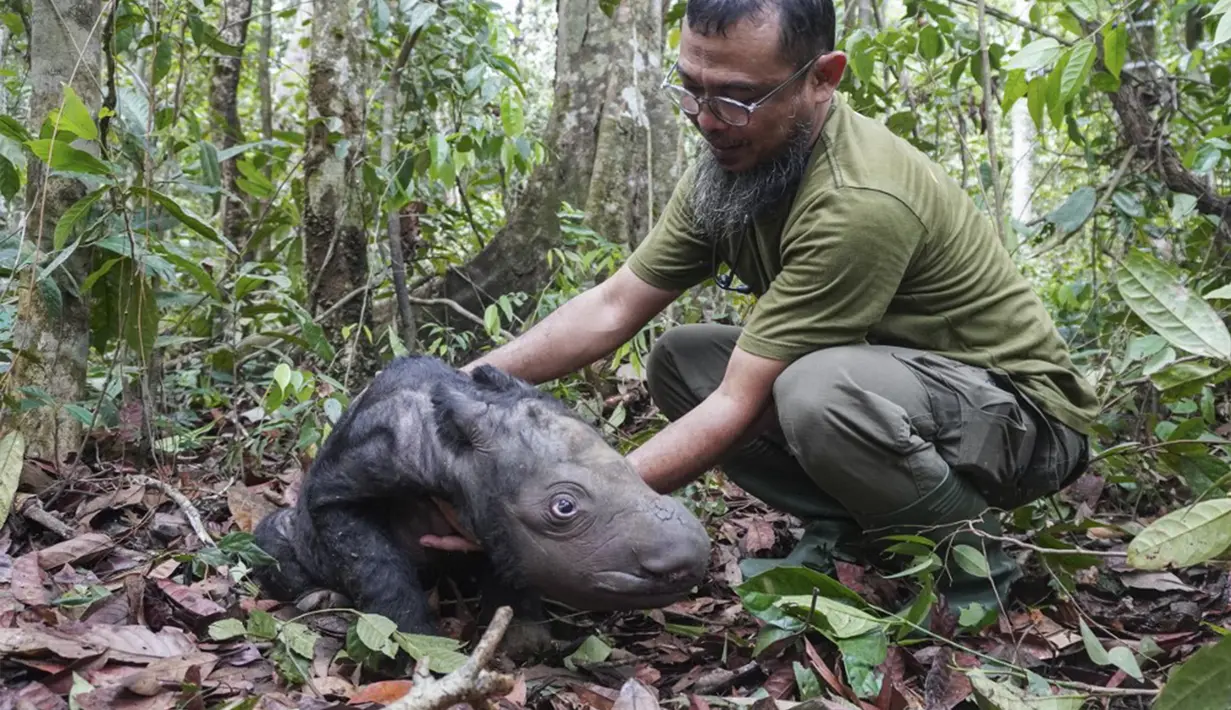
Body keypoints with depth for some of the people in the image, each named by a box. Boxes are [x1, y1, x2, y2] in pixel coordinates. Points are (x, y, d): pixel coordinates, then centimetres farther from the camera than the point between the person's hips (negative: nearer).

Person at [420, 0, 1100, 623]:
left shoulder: (859, 202, -32)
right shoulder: (730, 159, -6)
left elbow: (739, 407, -30)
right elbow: (610, 308, -4)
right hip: (875, 377, 7)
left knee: (820, 388, -37)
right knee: (679, 359, -3)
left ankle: (972, 557, -8)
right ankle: (839, 531, 4)